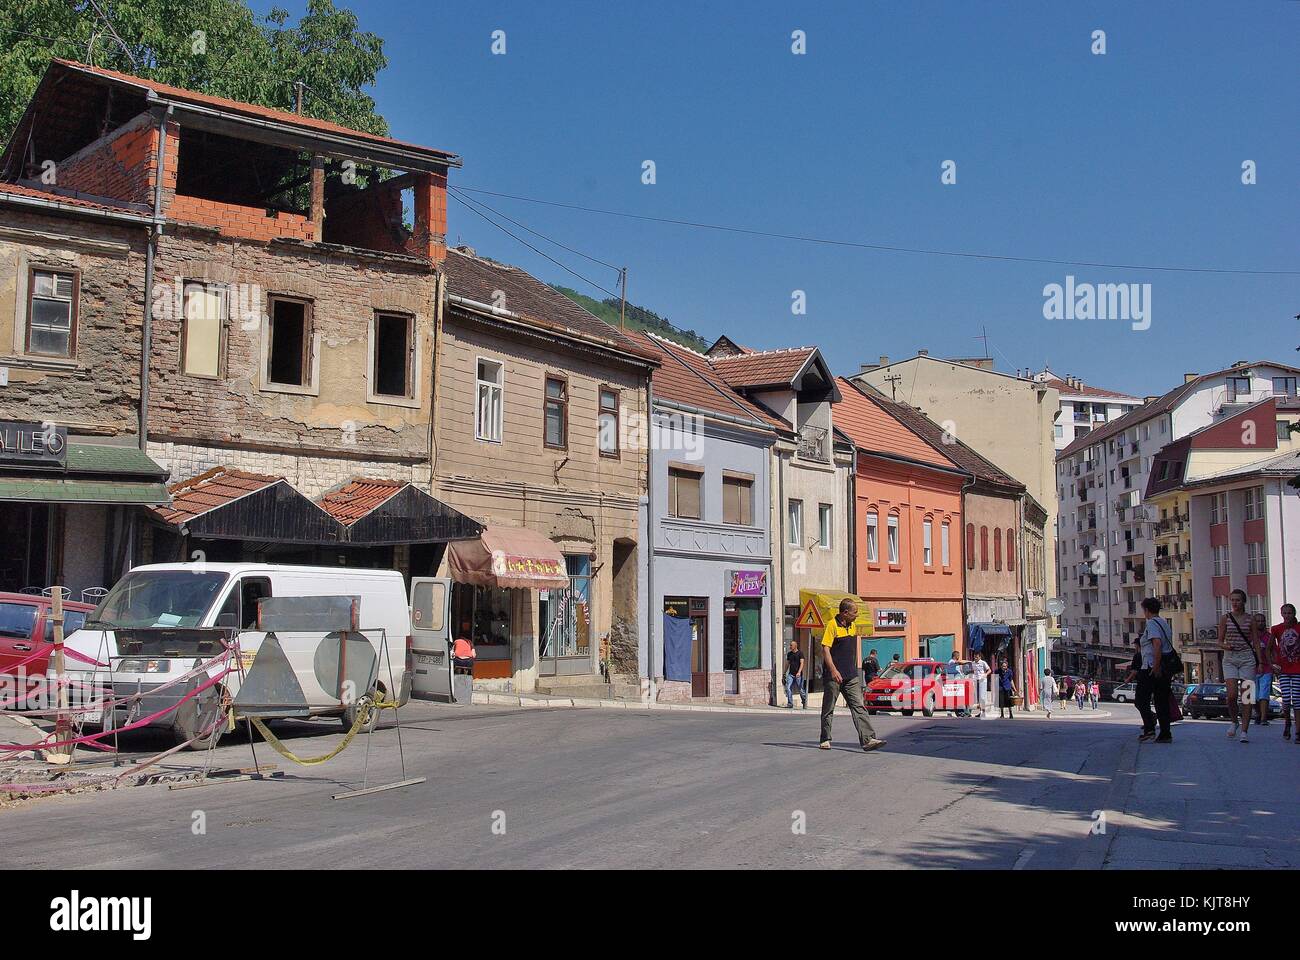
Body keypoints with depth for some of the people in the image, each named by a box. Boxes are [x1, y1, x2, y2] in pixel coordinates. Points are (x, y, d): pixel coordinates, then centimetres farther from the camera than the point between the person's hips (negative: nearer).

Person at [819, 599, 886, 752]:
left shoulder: (851, 625, 13)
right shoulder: (832, 625, -11)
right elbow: (825, 648, -17)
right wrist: (833, 670, -26)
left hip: (851, 676, 7)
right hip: (834, 676, -6)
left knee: (858, 706, -4)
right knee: (828, 709, 5)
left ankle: (868, 739, -12)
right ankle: (825, 739, 17)